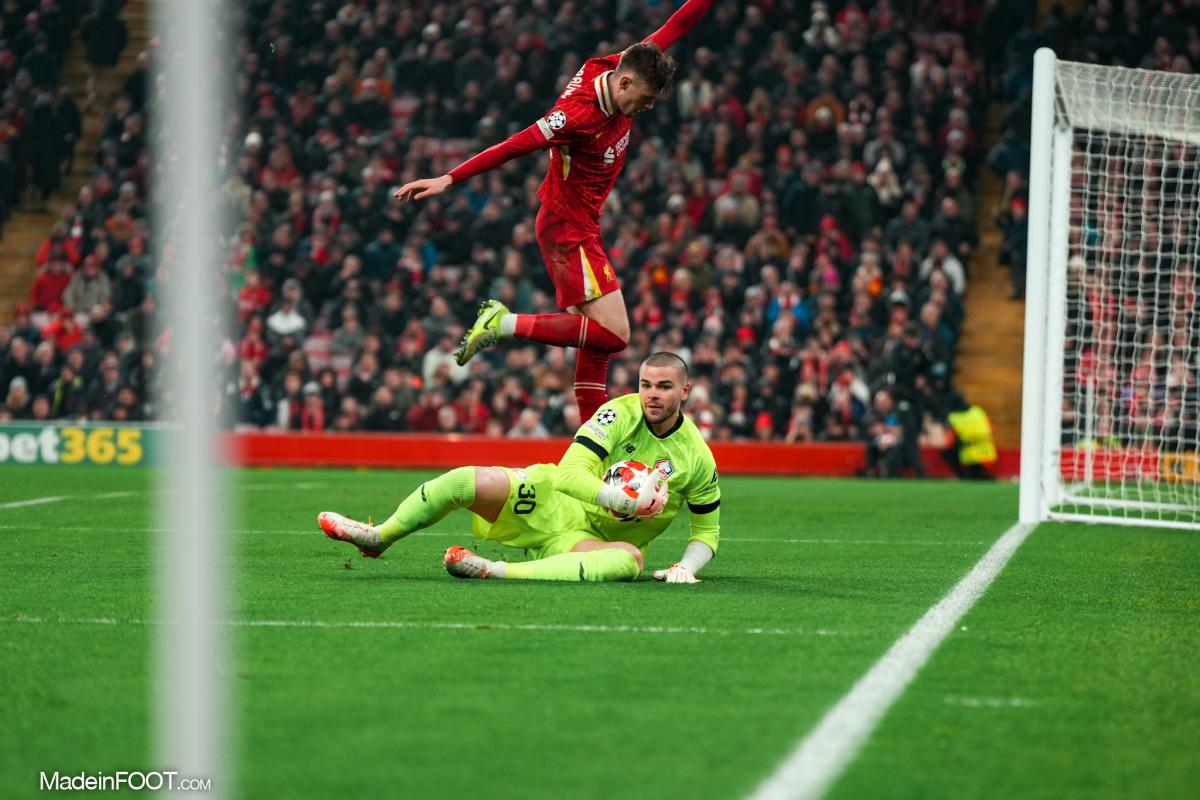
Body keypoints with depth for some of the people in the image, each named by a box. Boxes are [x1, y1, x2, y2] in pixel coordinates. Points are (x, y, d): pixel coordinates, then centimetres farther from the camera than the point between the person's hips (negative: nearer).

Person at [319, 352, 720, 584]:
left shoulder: (698, 458, -5)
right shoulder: (619, 414, -9)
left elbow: (707, 531, 7)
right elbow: (570, 473, -20)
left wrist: (686, 567, -13)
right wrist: (628, 501, -33)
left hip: (592, 541, -1)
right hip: (550, 503, 1)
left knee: (630, 560, -40)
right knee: (467, 481, -23)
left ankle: (497, 571, -52)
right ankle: (378, 537, -1)